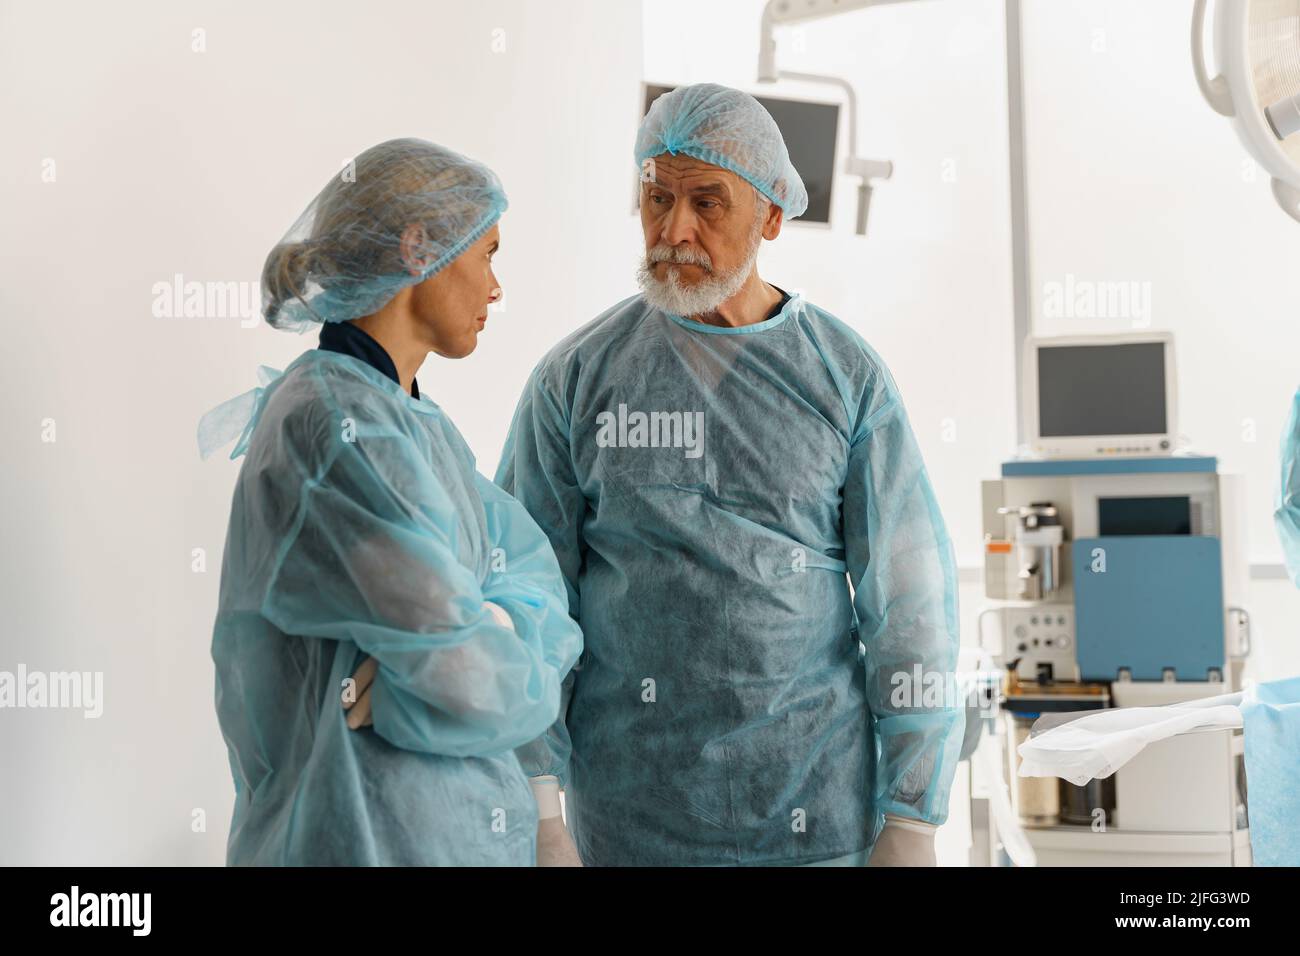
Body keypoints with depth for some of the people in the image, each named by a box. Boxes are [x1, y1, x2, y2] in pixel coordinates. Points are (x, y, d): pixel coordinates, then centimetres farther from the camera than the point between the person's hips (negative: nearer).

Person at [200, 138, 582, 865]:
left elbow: (539, 581, 0)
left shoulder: (411, 418, 9)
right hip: (372, 832, -8)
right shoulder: (338, 425, -20)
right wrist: (530, 682, -2)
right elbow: (474, 679, -23)